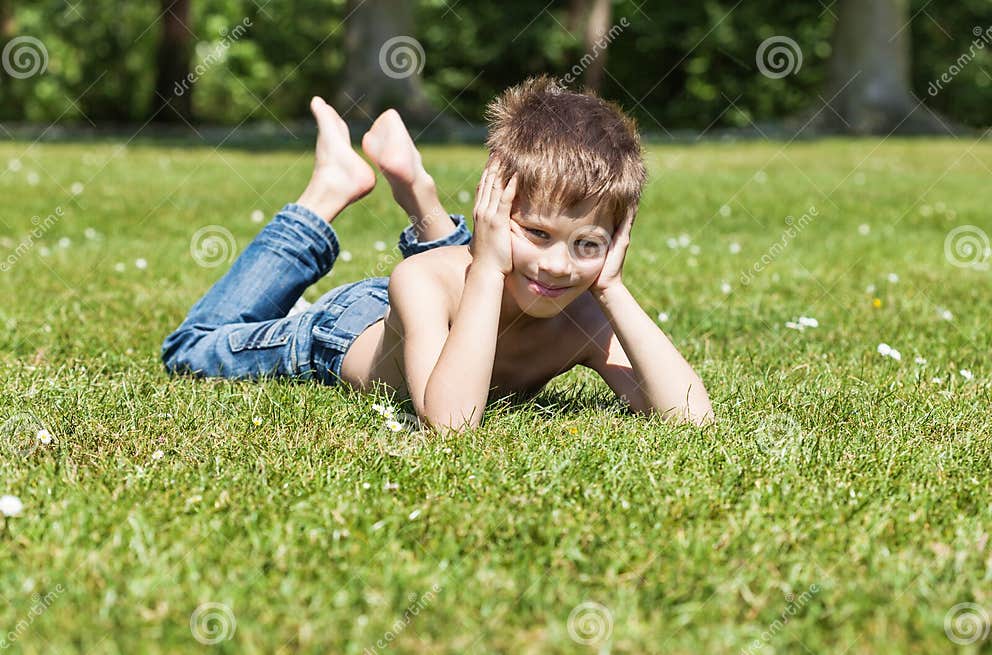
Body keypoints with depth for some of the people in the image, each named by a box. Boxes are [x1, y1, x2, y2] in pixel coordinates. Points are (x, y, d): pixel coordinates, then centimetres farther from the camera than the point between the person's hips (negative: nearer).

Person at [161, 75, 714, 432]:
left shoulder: (587, 318, -36)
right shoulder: (427, 281, -46)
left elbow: (693, 415, -48)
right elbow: (450, 419, -61)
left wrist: (612, 288, -50)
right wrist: (488, 268, -59)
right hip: (344, 330, -4)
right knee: (192, 349, 18)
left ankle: (417, 194, 33)